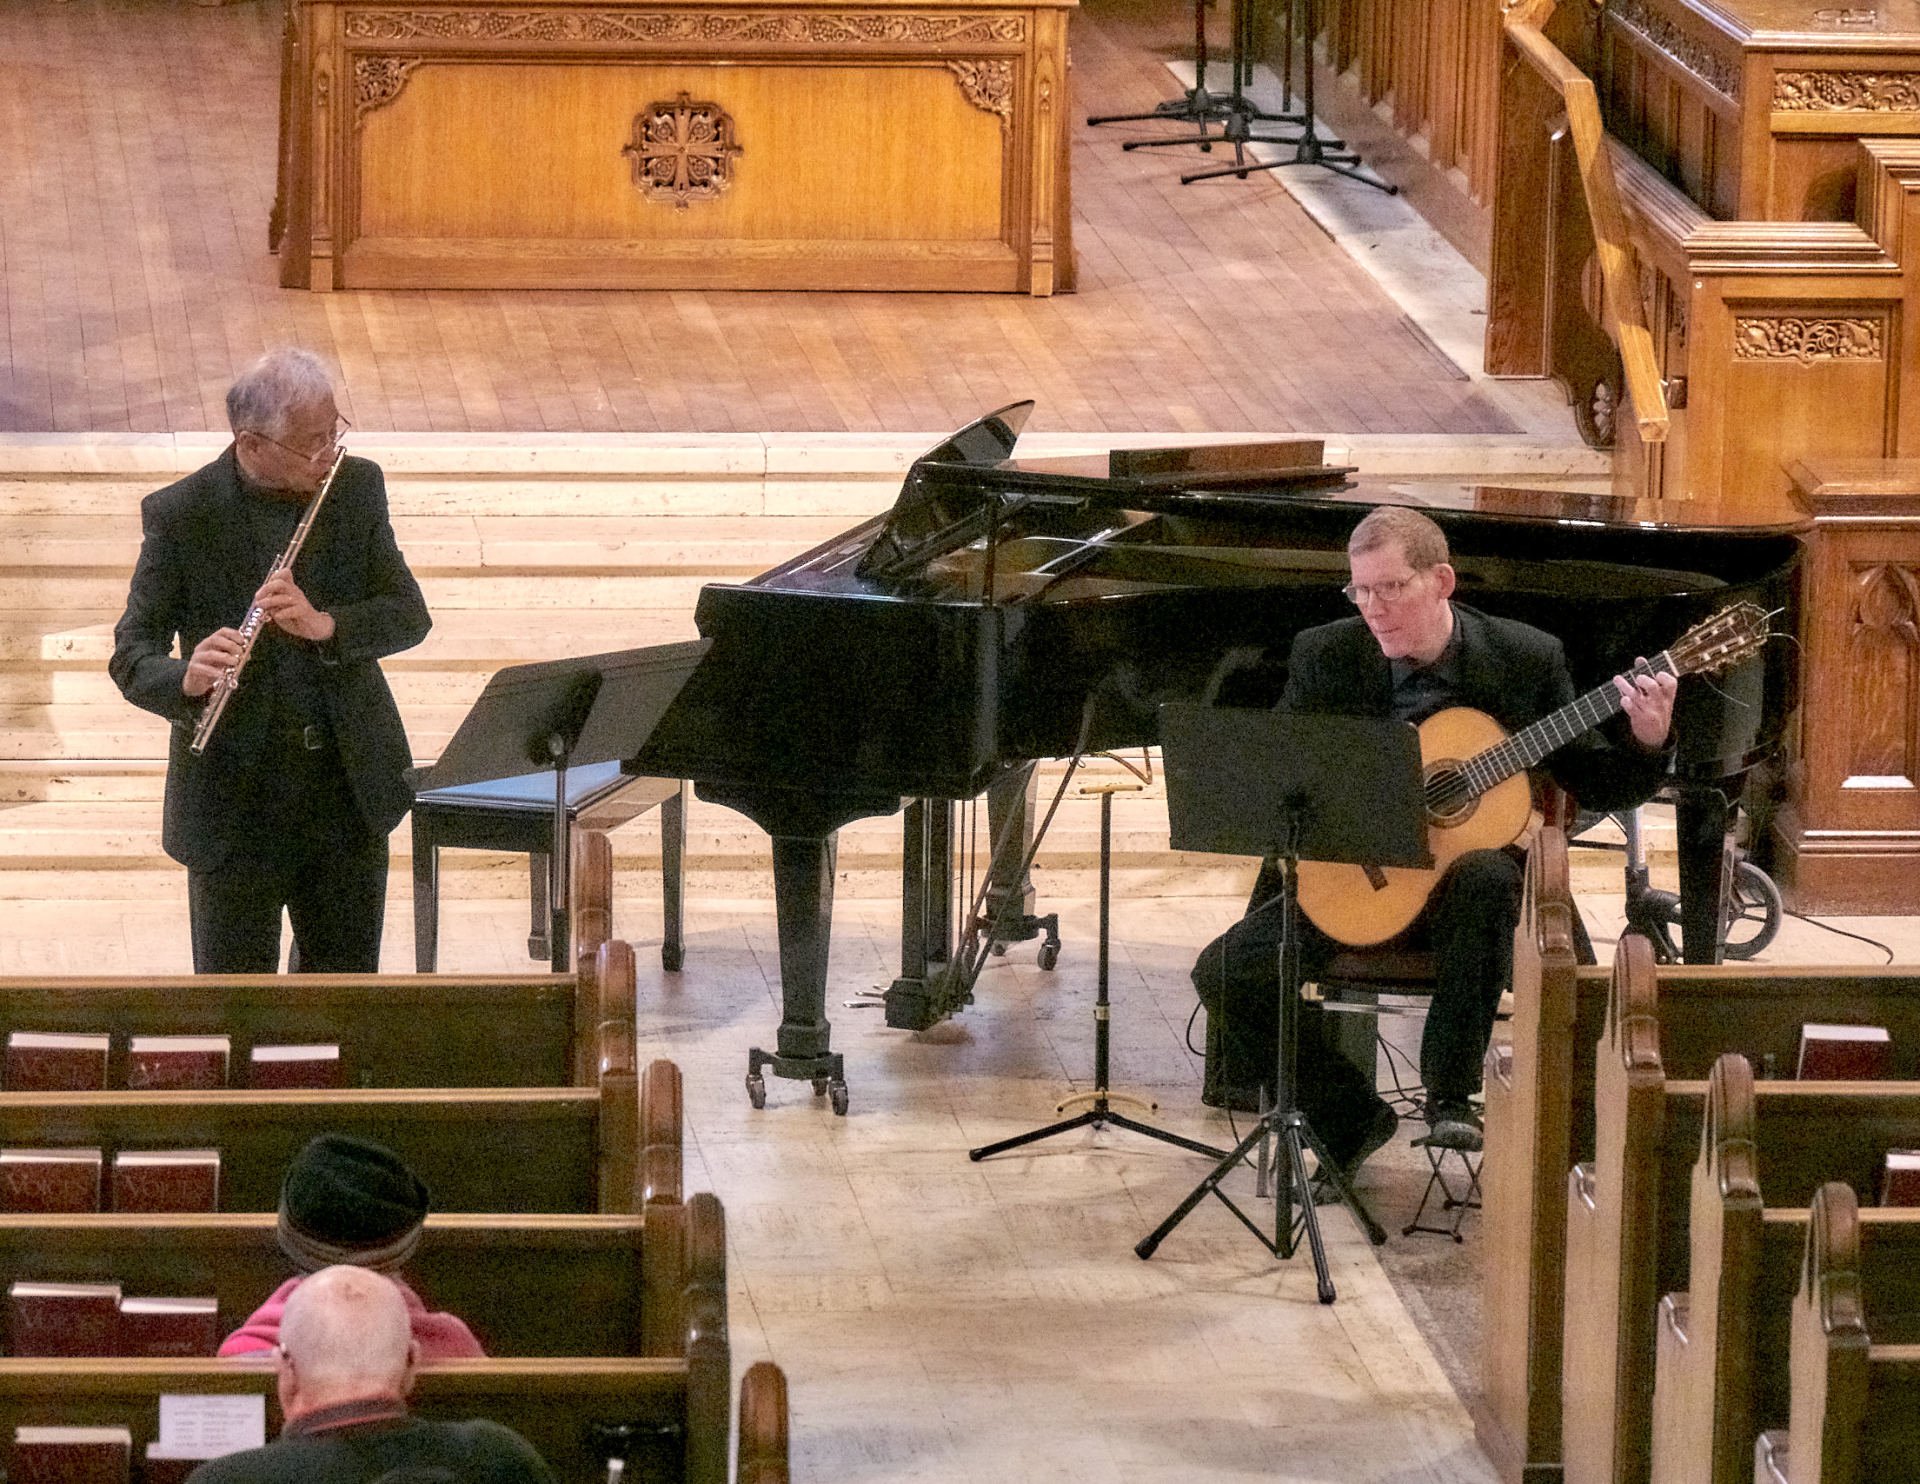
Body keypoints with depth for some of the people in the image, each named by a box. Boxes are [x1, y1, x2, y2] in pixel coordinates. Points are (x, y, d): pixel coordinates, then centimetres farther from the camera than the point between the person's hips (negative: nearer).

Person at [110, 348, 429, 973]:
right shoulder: (180, 516, -11)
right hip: (235, 800, -3)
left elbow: (410, 615, -3)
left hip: (351, 787, 3)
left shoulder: (356, 488, -1)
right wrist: (186, 680, -34)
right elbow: (131, 655, -11)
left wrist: (324, 625, -23)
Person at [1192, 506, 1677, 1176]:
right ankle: (1350, 1114, 1)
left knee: (1484, 876, -39)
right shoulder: (1324, 658, -3)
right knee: (1225, 972, -20)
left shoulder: (1527, 660, -5)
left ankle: (1451, 1094, -24)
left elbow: (1593, 786, 0)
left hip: (1470, 859, -2)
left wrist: (1646, 743, -20)